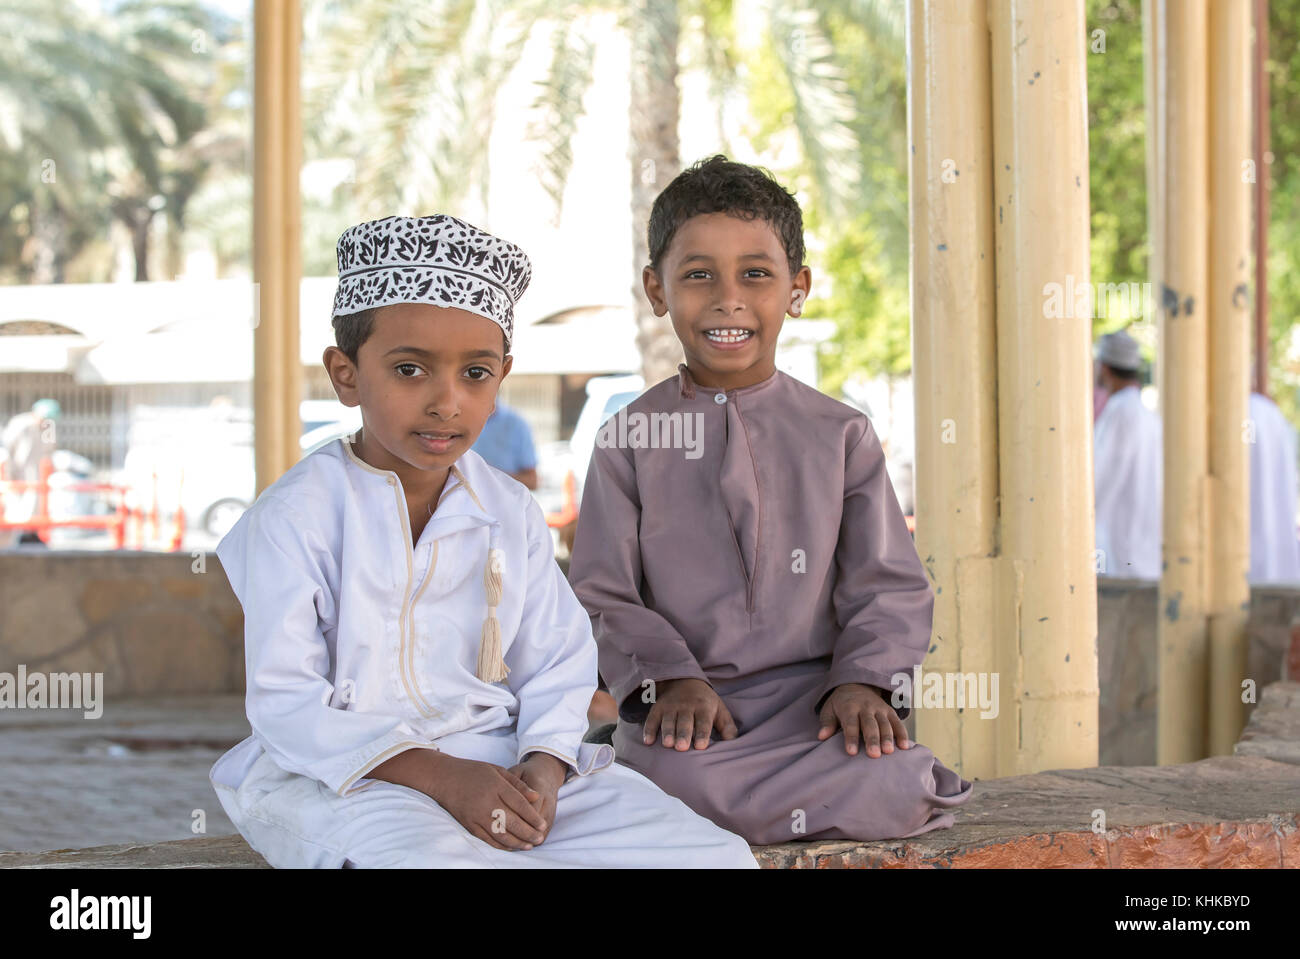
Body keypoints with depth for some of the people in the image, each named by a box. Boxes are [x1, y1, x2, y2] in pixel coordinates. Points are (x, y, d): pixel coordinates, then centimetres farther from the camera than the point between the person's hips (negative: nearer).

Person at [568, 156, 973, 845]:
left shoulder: (841, 434, 10)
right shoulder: (631, 440, 8)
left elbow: (888, 588, 8)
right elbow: (604, 594, 4)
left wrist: (863, 681, -12)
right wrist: (670, 679, -14)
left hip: (812, 691, 1)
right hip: (687, 706, -1)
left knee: (893, 787, -30)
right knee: (679, 781, -36)